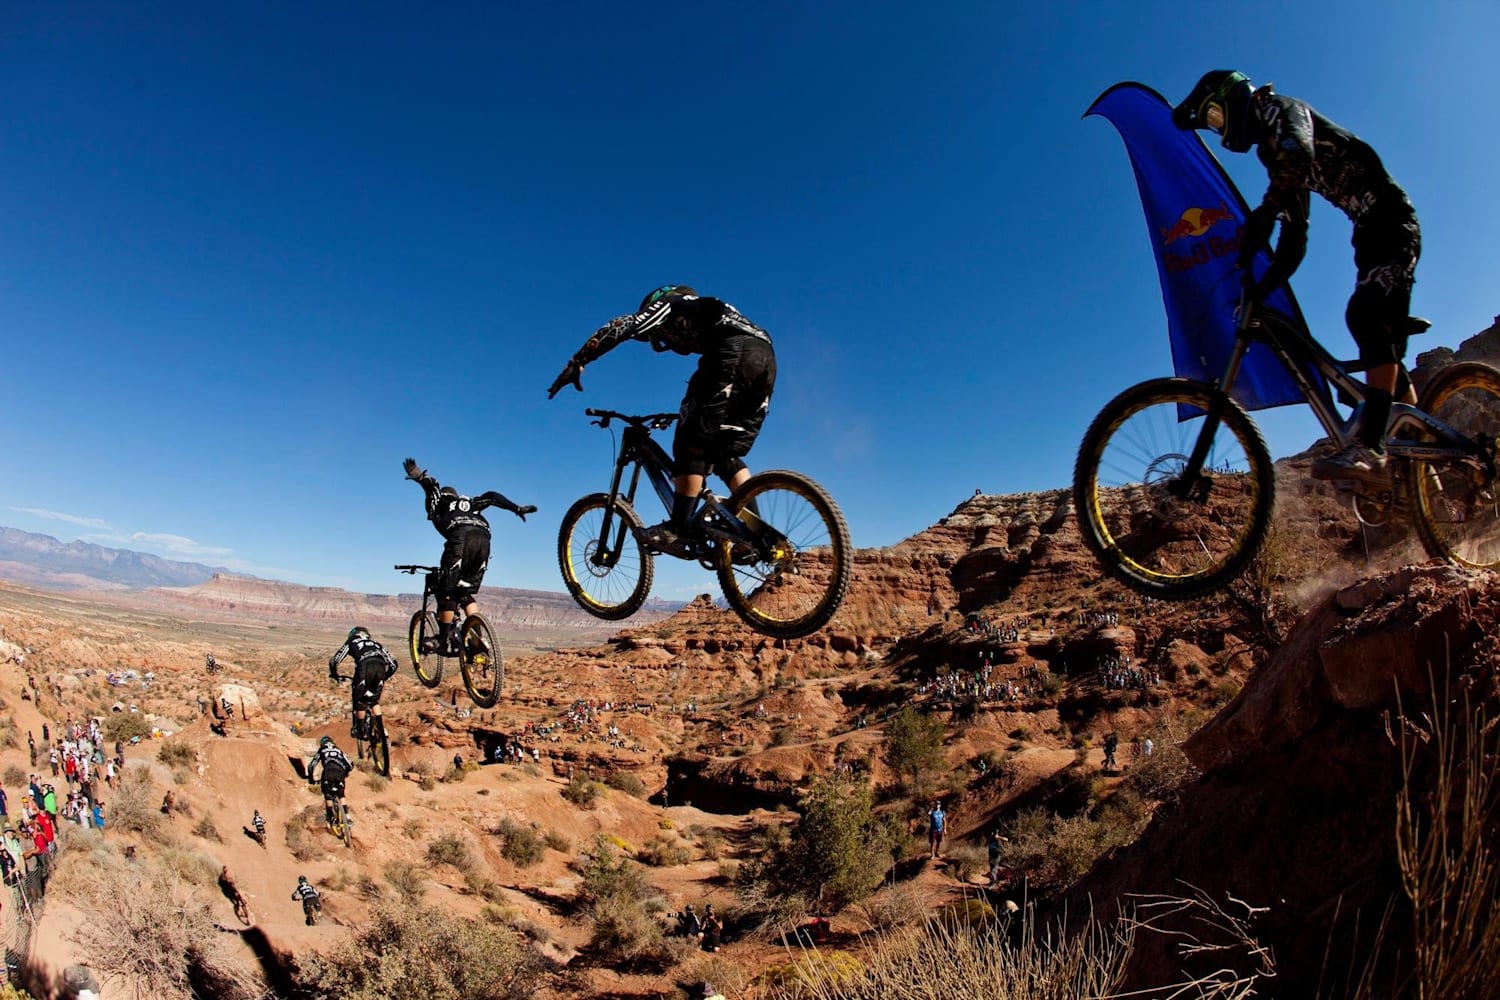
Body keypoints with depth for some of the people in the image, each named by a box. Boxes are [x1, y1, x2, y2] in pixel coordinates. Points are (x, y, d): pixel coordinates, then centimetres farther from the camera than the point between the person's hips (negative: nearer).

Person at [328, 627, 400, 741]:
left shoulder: (351, 643, 32)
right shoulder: (375, 644, 38)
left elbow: (333, 661, 24)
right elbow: (393, 664, 31)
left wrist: (334, 675, 43)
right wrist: (384, 678, 44)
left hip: (365, 666, -3)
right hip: (380, 666, 3)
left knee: (360, 699, 17)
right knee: (374, 700, 23)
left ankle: (362, 731, 18)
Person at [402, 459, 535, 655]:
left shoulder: (438, 500, 29)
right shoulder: (468, 502, 39)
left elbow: (432, 486, 11)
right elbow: (491, 497, 28)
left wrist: (418, 476, -7)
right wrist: (517, 509, 25)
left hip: (460, 537, -5)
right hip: (484, 539, 5)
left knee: (446, 591, 5)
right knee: (465, 593, 18)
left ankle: (446, 641, 1)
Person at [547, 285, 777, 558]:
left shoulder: (668, 305, 21)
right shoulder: (706, 315, 41)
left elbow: (621, 326, 4)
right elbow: (709, 388, 44)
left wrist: (576, 362, 3)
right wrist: (687, 415, 52)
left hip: (735, 354, -8)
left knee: (692, 442, -4)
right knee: (726, 453, 13)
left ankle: (679, 530, -10)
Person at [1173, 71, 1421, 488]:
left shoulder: (1282, 109, -7)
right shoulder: (1273, 149, 19)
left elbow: (1299, 153, -33)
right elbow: (1294, 234, 16)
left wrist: (1263, 214, -40)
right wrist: (1265, 285, 6)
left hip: (1392, 222, -10)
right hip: (1372, 231, 10)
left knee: (1364, 315, -28)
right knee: (1382, 341, 7)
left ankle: (1370, 449, -40)